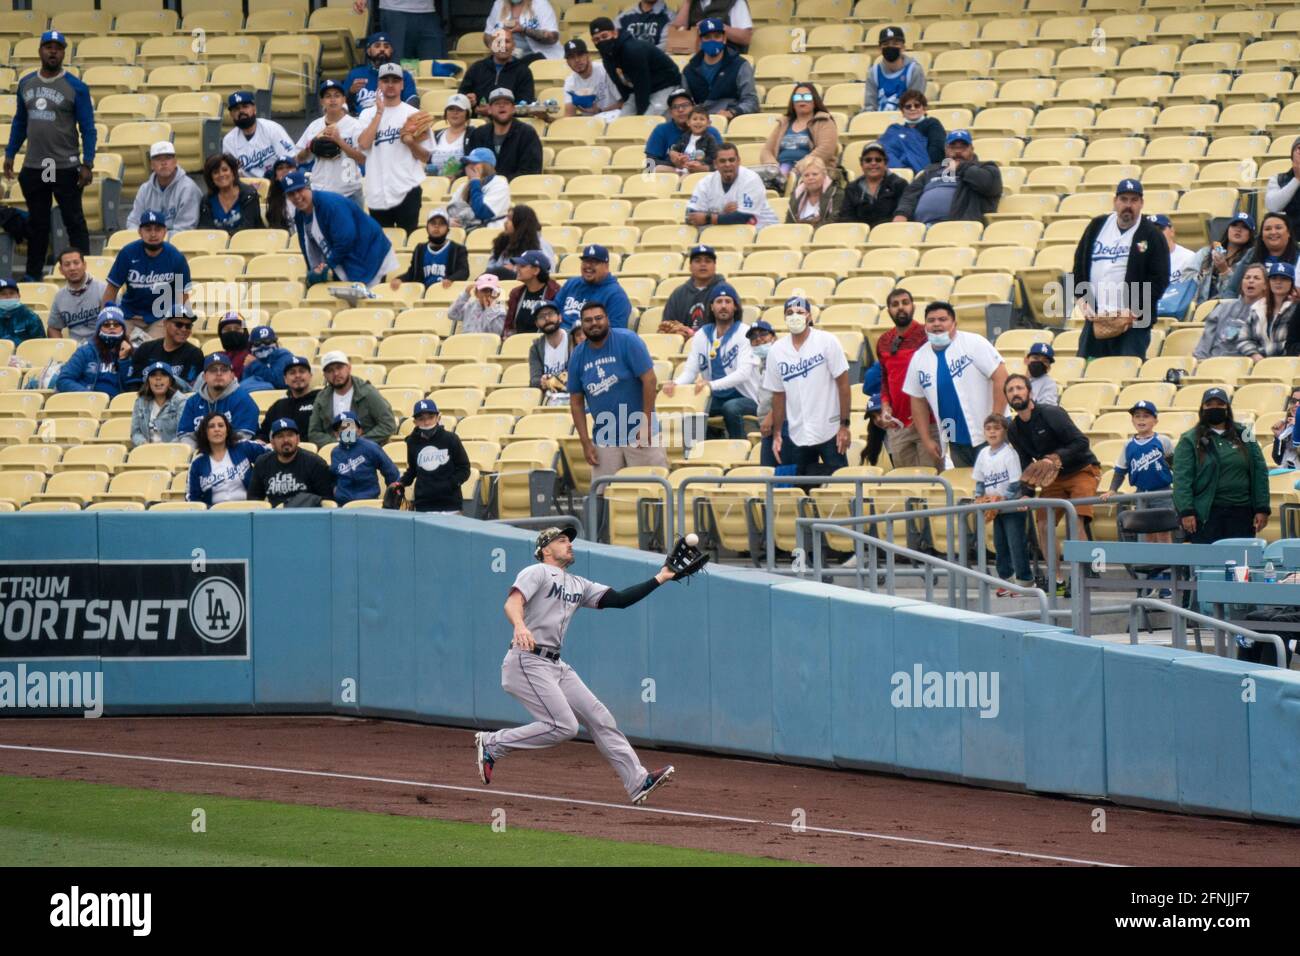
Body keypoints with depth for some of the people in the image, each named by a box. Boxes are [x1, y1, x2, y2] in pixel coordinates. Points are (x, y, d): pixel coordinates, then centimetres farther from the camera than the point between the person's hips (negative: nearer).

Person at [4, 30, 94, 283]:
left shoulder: (76, 88, -6)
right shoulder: (26, 84, 8)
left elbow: (88, 129, -6)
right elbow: (19, 122, 18)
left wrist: (87, 164, -13)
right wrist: (10, 154, 12)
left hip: (66, 167, -5)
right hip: (33, 167, 5)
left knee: (74, 222, -2)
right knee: (36, 223, 13)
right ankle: (33, 273, 21)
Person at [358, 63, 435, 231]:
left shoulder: (413, 114, 4)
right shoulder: (368, 114, 8)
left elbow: (425, 157, 6)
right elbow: (364, 144, -10)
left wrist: (411, 143, -15)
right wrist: (379, 113, -7)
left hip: (407, 191, -2)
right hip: (377, 193, 2)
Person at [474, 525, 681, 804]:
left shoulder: (578, 586, 21)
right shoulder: (537, 573, -3)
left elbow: (618, 600, 17)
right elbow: (513, 602, -21)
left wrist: (659, 579, 10)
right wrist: (519, 626, -43)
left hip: (555, 665, 9)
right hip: (526, 662, -9)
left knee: (599, 717, 2)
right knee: (563, 726, -18)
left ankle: (638, 782, 2)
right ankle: (492, 744, -6)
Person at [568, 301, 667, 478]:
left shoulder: (627, 341, -9)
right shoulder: (578, 356, 3)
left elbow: (650, 380, -11)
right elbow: (576, 402, 8)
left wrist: (646, 425, -14)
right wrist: (585, 442, 2)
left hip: (638, 435, -4)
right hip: (604, 440, 4)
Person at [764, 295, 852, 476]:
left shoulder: (827, 342, -4)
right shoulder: (777, 351, 5)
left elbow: (843, 383, -5)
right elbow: (778, 395, 11)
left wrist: (844, 425, -9)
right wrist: (776, 434, 9)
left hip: (830, 433, -3)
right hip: (797, 437, 3)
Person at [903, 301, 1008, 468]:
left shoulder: (973, 343, -9)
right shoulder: (919, 358, 7)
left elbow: (1000, 377, -13)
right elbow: (918, 400, 14)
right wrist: (926, 440, 9)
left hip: (986, 436, -5)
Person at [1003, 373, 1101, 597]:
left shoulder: (1051, 414, -19)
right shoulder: (1014, 430, 2)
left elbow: (1081, 442, -23)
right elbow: (1026, 465, 9)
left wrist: (1057, 458, -33)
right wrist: (1026, 493, -4)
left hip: (1082, 471, -7)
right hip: (1053, 478, 7)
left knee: (1077, 520, -22)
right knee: (1044, 525, -5)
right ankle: (1058, 579, 6)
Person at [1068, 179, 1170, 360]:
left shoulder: (1151, 236, -2)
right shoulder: (1097, 226, 11)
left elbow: (1159, 280, -6)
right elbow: (1078, 266, 15)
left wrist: (1132, 313, -13)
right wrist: (1083, 302, 2)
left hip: (1133, 324, -4)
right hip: (1094, 319, 4)